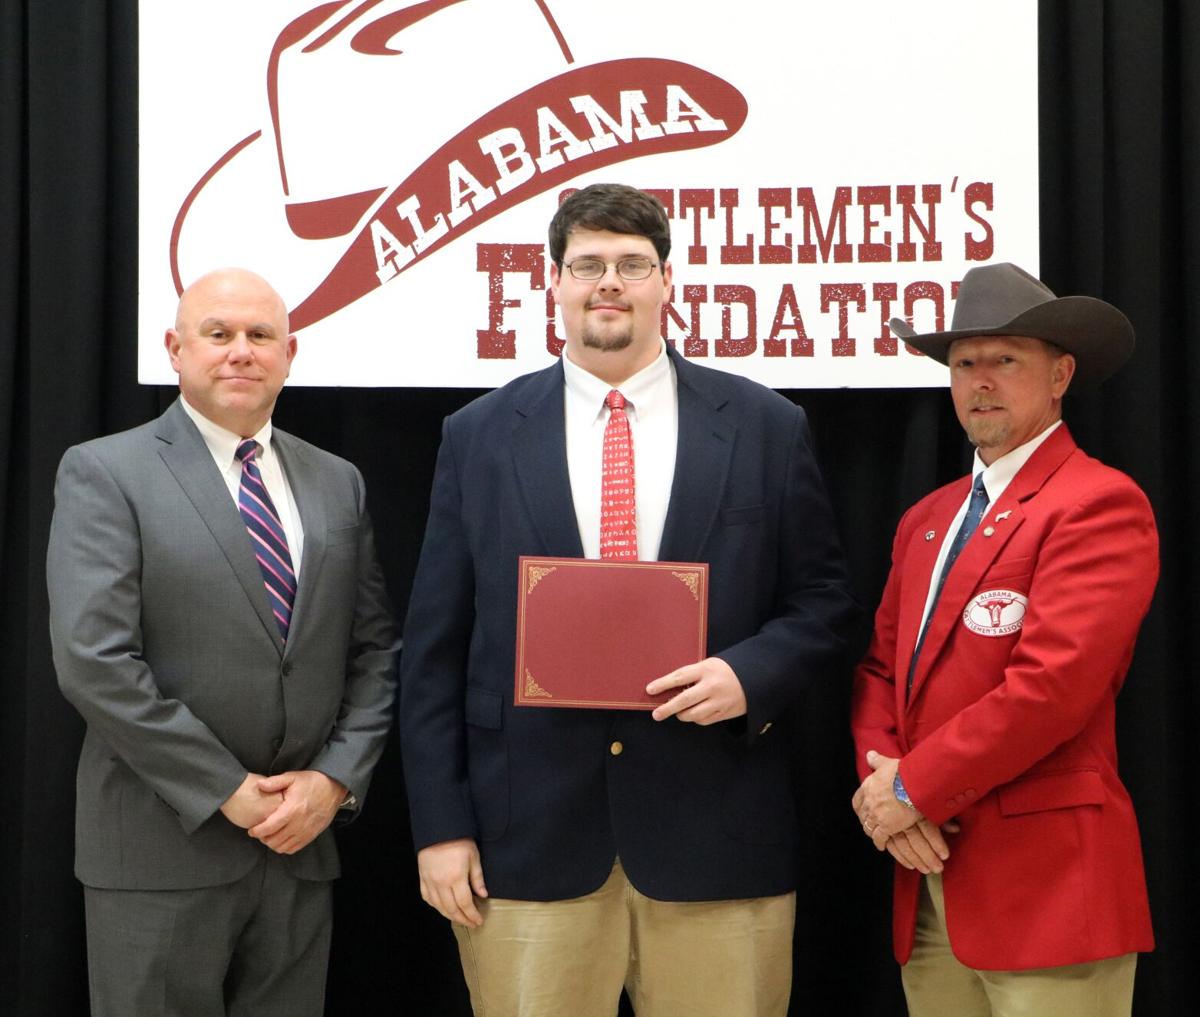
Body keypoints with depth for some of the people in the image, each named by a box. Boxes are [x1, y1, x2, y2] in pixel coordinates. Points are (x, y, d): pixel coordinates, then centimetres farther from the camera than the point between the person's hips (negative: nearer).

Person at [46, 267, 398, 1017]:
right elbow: (93, 661, -13)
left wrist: (336, 778, -5)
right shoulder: (104, 474, -4)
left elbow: (375, 651, 10)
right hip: (161, 850, -4)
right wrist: (227, 792, -14)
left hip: (303, 840, 4)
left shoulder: (337, 483, 11)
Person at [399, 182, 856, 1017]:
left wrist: (750, 672, -13)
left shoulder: (766, 428, 4)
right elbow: (435, 648, 5)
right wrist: (441, 823, 0)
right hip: (530, 833, 1)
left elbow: (822, 600, 8)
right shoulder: (479, 437, 5)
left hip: (717, 831, 0)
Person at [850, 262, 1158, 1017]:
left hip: (1045, 877, -7)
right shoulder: (927, 519, 15)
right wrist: (881, 782, -6)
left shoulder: (1101, 504, -11)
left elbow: (1050, 685, -20)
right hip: (929, 877, 7)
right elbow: (881, 668, 13)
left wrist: (912, 788, -13)